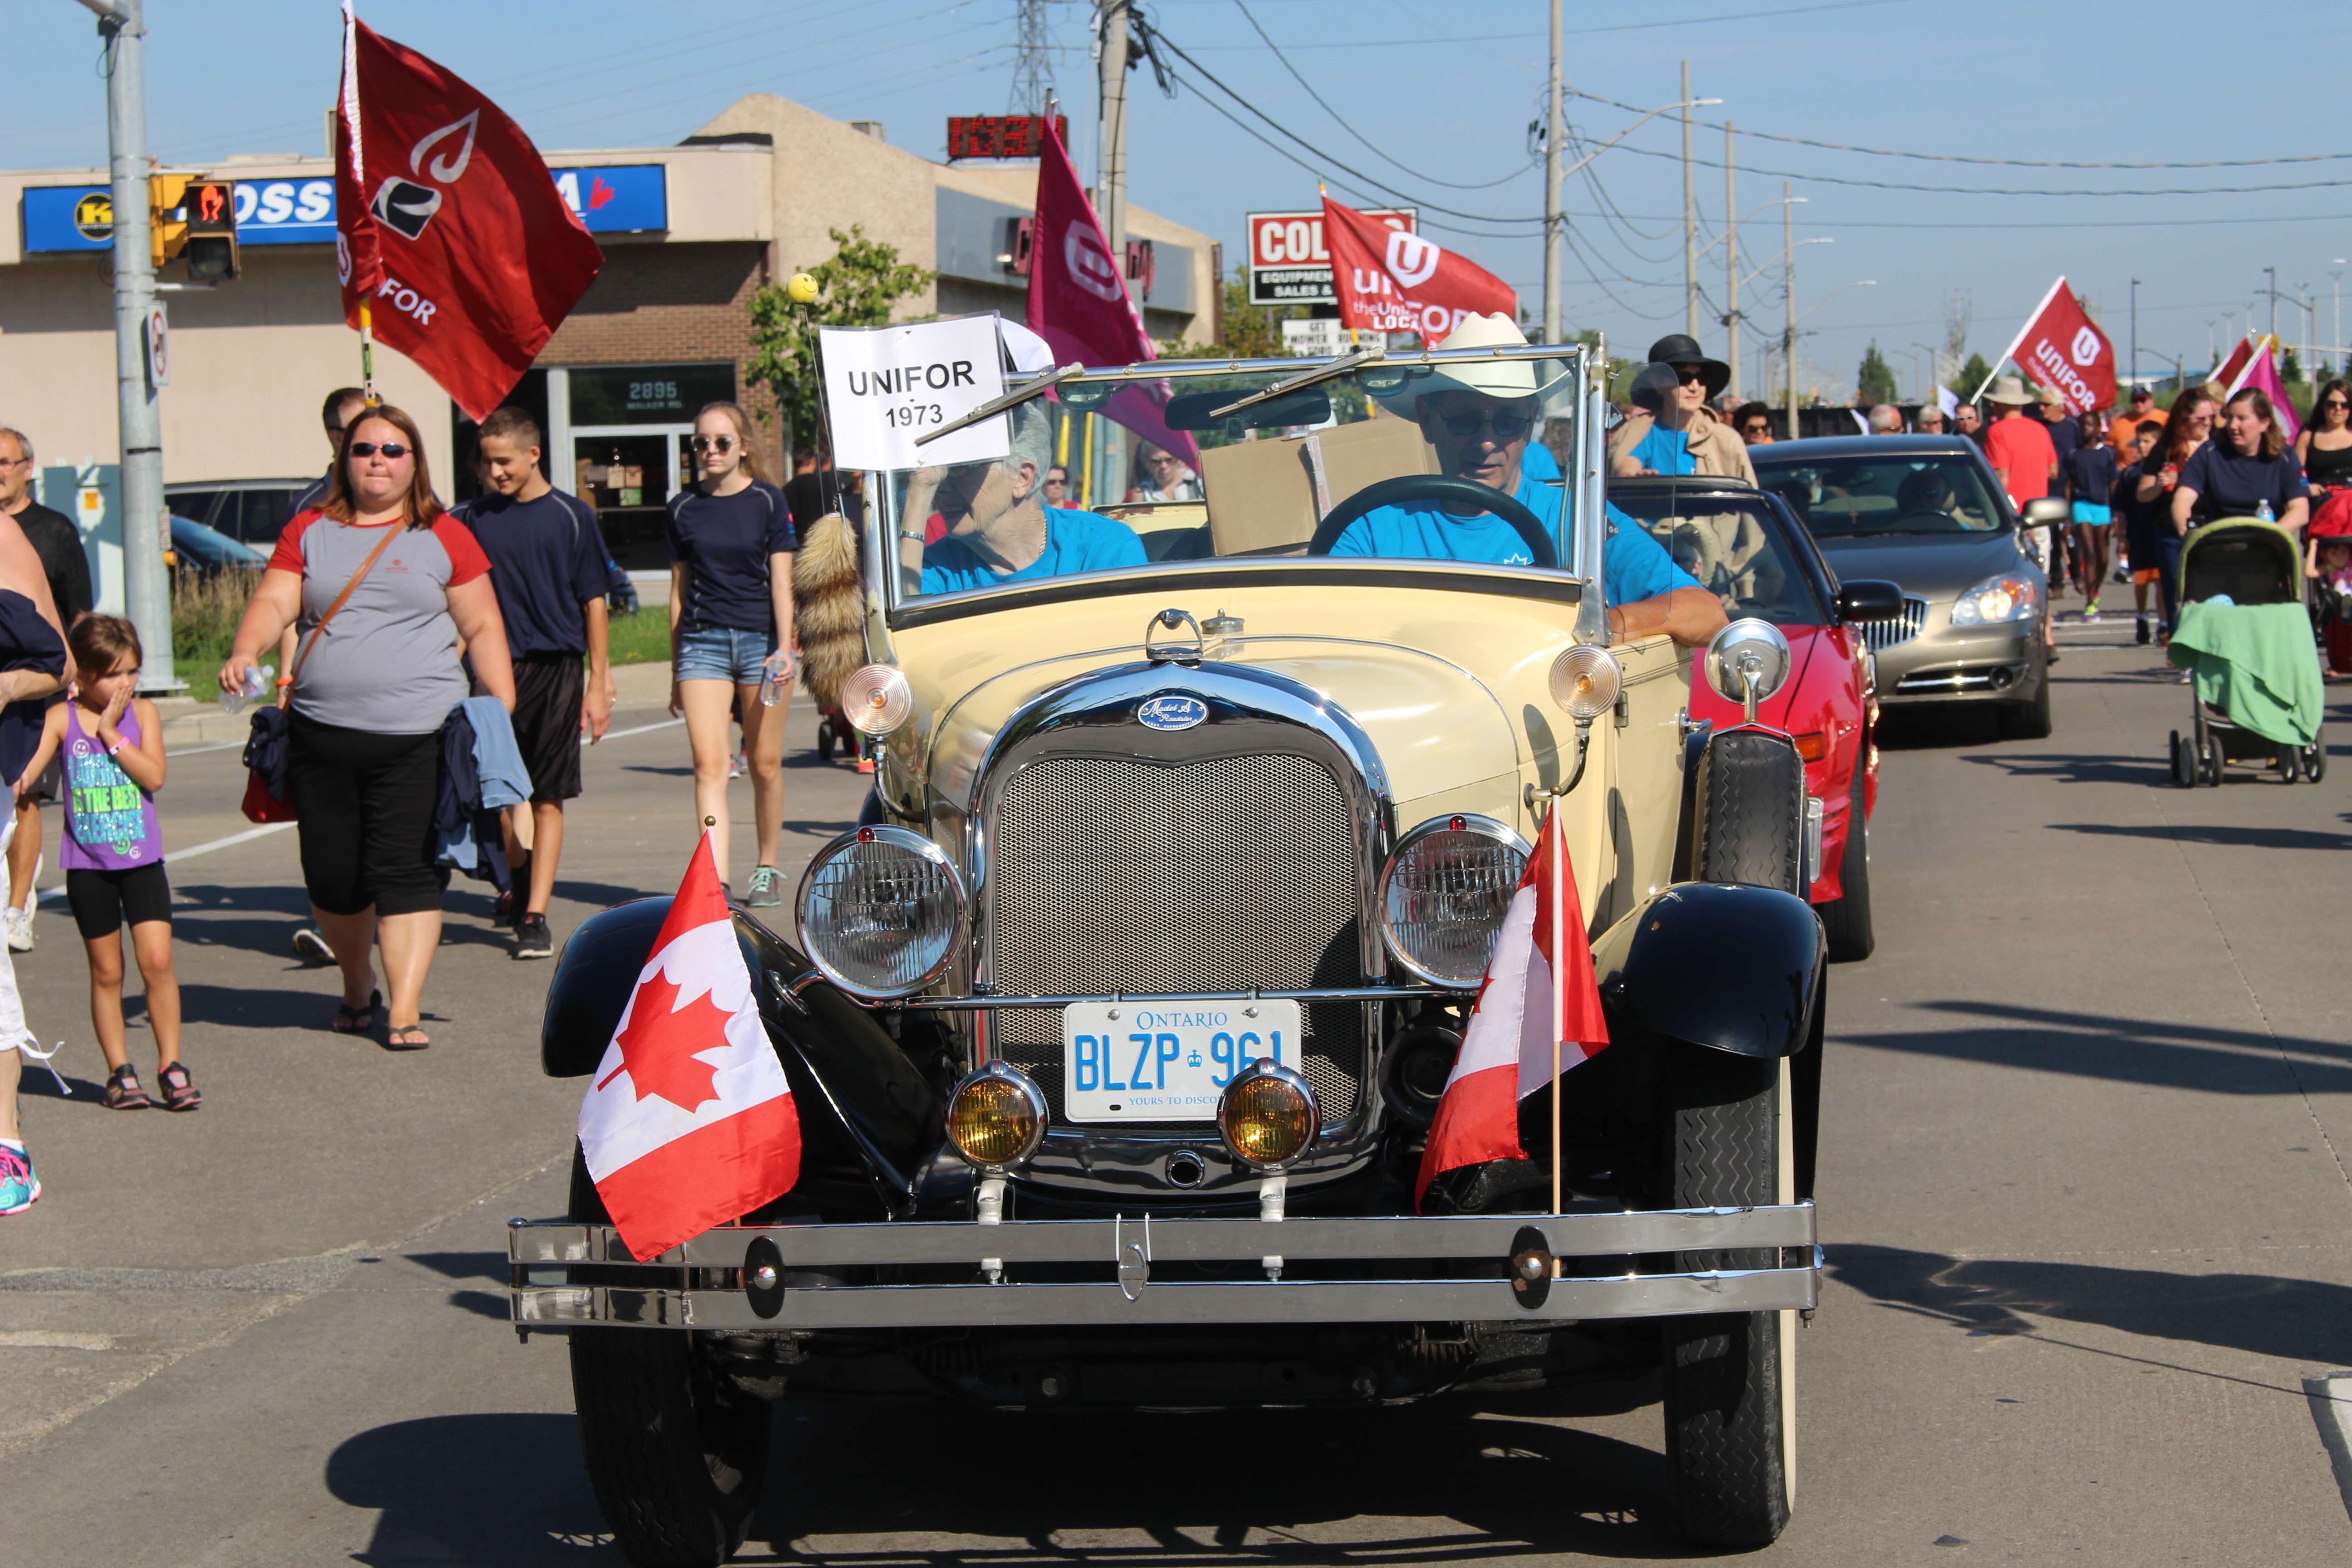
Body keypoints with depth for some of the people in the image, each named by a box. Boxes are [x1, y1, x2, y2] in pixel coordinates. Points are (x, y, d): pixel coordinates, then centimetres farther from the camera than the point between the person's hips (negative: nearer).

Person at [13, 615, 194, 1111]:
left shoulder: (142, 712, 1)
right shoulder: (62, 719, -2)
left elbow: (154, 776, -11)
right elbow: (26, 768, -10)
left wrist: (112, 733, -14)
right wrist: (14, 787, -30)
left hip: (141, 859, 0)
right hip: (88, 865, 0)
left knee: (157, 960, -8)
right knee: (106, 972, 7)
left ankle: (171, 1066, 1)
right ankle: (119, 1071, 16)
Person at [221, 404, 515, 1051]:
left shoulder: (444, 537, 8)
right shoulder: (310, 532, 13)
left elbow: (483, 628, 8)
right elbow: (274, 602, 4)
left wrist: (504, 710, 0)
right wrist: (245, 652, -17)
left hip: (415, 734, -2)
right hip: (321, 734, 2)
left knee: (403, 870, -9)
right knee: (331, 874, 5)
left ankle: (406, 1010, -7)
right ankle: (357, 989, 27)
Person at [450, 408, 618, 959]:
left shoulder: (571, 516, 2)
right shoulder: (471, 519, 5)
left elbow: (594, 604, 4)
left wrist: (599, 685, 1)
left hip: (556, 671, -2)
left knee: (547, 799, -2)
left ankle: (535, 916, -1)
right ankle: (521, 886, 28)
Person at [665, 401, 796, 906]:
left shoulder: (768, 501, 2)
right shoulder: (683, 508, 9)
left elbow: (781, 581, 0)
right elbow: (679, 588, 14)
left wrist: (784, 648, -12)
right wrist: (675, 669, 14)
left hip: (761, 639, -1)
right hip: (702, 641, 1)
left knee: (765, 764, 5)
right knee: (708, 764, -10)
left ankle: (767, 870, 21)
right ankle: (716, 880, -17)